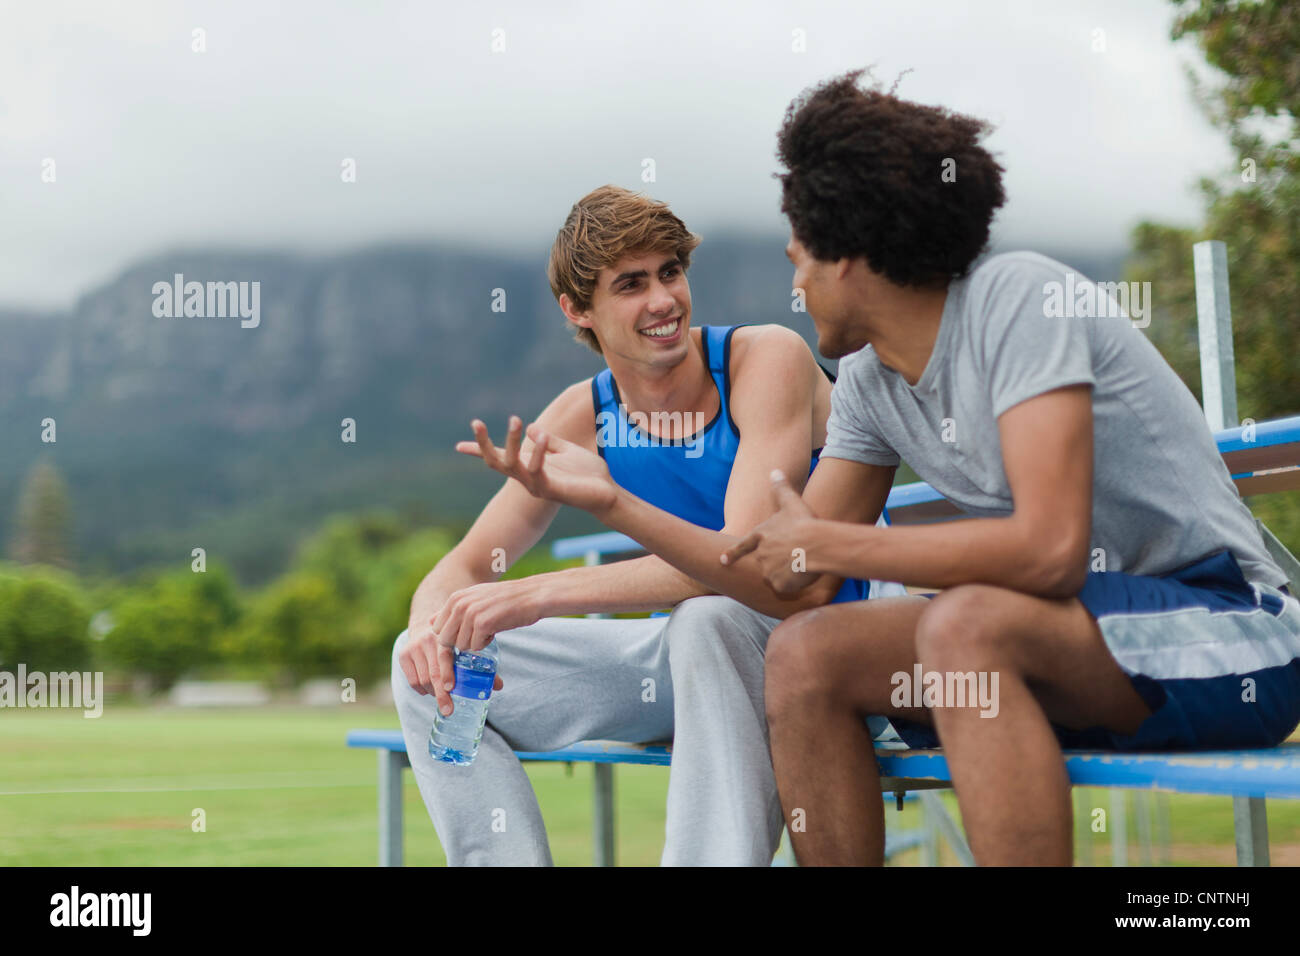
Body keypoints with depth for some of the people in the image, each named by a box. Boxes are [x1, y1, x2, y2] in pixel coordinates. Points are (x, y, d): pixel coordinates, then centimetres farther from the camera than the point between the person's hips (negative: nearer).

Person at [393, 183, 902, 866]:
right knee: (426, 665, -5)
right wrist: (433, 624, -25)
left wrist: (541, 593, -33)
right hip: (687, 656, 6)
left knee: (710, 616, -40)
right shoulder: (581, 419, -1)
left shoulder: (768, 360, -16)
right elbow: (463, 567, 2)